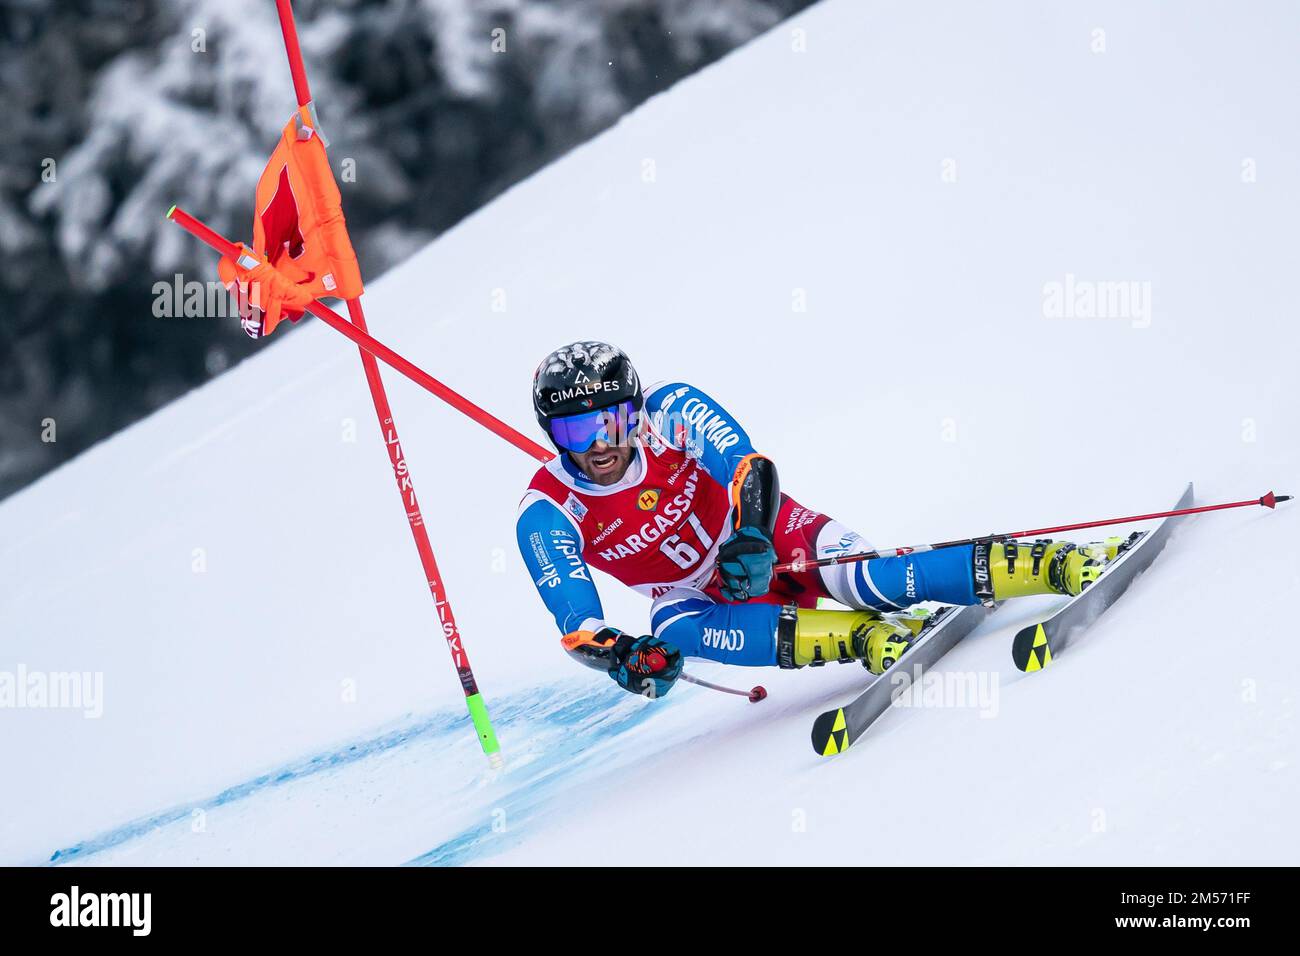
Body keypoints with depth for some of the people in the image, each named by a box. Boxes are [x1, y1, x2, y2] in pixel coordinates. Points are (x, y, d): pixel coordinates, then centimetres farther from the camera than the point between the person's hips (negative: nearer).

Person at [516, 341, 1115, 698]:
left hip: (765, 533, -1)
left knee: (867, 581, -30)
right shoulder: (547, 517, -19)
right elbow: (578, 630, -25)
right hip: (701, 594, 1)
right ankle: (869, 637, -42)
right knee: (675, 630, -36)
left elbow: (753, 469, -26)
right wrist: (622, 657, -47)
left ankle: (1060, 564, -31)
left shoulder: (670, 411, -19)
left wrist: (751, 538, -47)